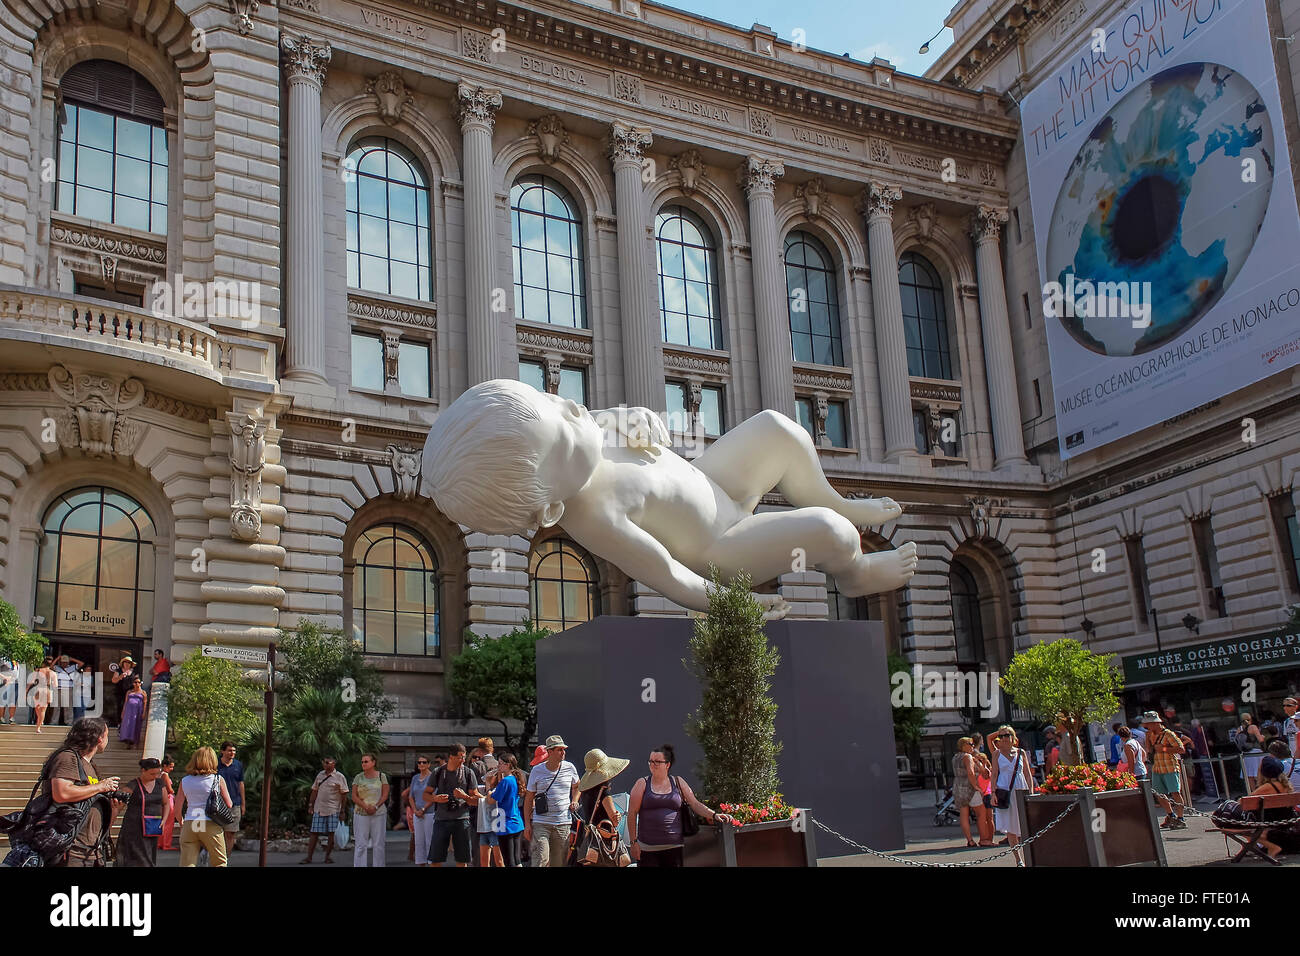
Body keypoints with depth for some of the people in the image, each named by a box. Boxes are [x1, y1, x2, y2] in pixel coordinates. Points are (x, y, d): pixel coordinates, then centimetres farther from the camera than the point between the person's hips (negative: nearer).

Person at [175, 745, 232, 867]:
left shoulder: (185, 781, 10)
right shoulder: (218, 780, 3)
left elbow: (178, 809, 12)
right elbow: (229, 805, 5)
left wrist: (181, 822, 31)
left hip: (189, 824, 2)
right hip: (211, 825, -2)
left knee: (187, 863, 3)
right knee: (219, 863, 10)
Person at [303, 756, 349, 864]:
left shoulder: (340, 777, -2)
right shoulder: (320, 775, 12)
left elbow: (344, 795, -3)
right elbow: (314, 791, 18)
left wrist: (342, 810, -7)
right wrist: (310, 805, 12)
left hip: (333, 810, -3)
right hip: (318, 809, 4)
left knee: (331, 834, -1)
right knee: (314, 833, 1)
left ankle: (327, 857, 9)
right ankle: (309, 857, 5)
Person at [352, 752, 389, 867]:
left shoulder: (382, 776, 4)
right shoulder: (358, 777, 6)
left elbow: (385, 794, 1)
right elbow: (354, 796, 2)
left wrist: (375, 807, -13)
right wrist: (366, 807, -12)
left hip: (379, 814, 0)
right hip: (361, 814, 0)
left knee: (378, 843, 2)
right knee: (360, 844, -2)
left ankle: (378, 865, 8)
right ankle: (359, 865, 0)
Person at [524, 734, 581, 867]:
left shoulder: (569, 768, 5)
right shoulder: (537, 770, -1)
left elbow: (576, 786, 26)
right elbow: (529, 799, 4)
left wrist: (574, 801, 7)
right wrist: (527, 824, -1)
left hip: (563, 824, 2)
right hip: (540, 824, -2)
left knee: (559, 862, 5)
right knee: (541, 861, -12)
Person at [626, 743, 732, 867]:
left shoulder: (678, 783, 10)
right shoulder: (642, 784, 3)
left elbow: (695, 804, 8)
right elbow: (632, 814, 1)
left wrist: (713, 815, -9)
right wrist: (633, 842, -4)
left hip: (674, 847, 2)